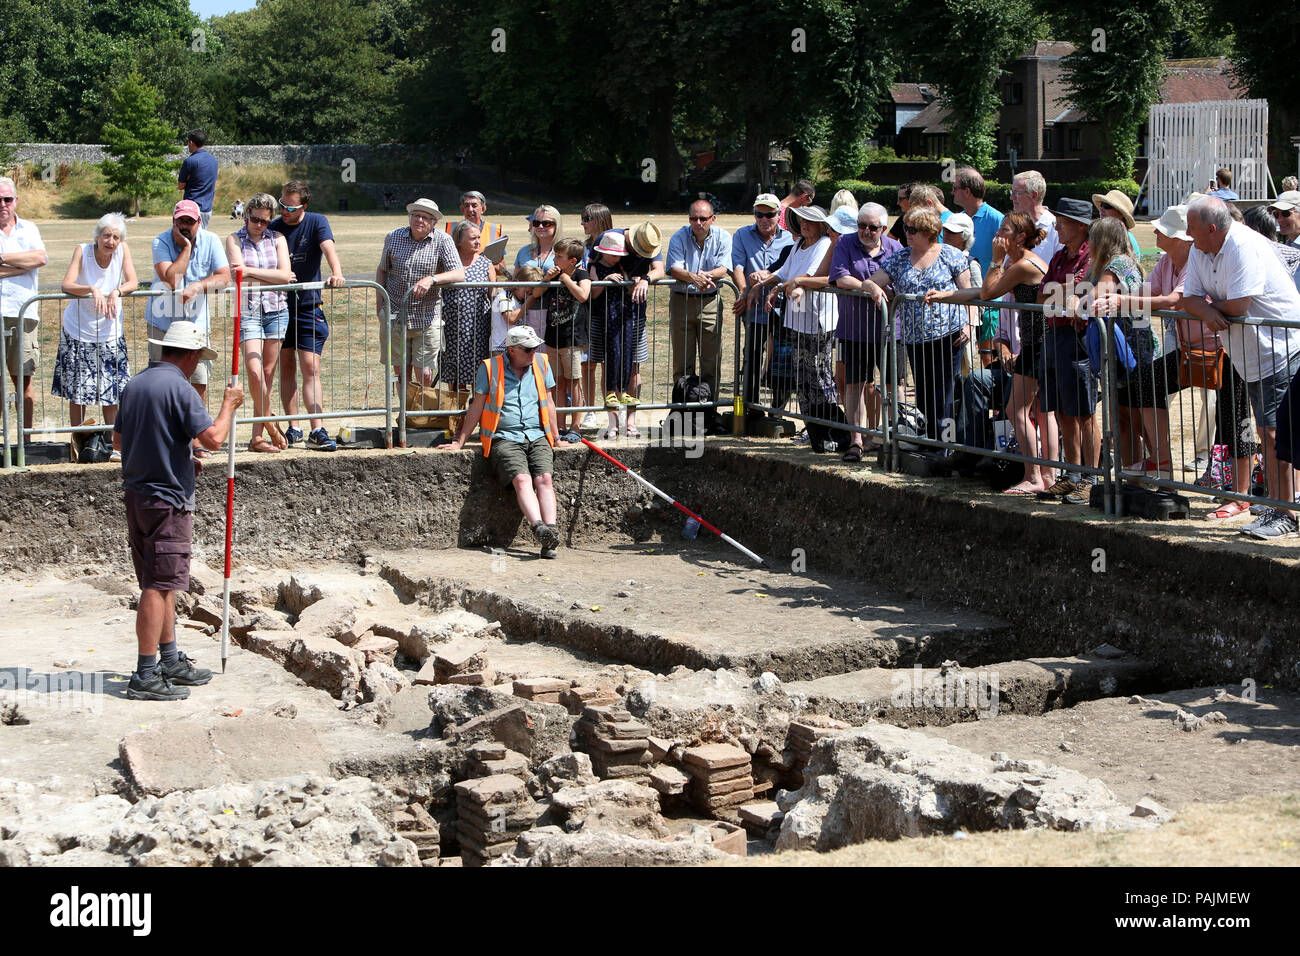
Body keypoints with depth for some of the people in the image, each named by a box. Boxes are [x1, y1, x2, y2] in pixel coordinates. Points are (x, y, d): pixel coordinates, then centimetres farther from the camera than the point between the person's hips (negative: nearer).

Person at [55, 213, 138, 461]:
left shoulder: (123, 250, -6)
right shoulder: (83, 251, -13)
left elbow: (133, 283, -11)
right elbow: (67, 285, -22)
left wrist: (116, 291, -31)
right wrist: (92, 289, -39)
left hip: (110, 334, 2)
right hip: (78, 331, -1)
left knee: (111, 393, 0)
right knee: (77, 393, 3)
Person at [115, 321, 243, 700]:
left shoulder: (134, 385, 11)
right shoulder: (178, 388, -15)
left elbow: (119, 440, 21)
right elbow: (213, 438, -21)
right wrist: (229, 404, -3)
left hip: (136, 494, 9)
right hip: (167, 498, -9)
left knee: (160, 582, 17)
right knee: (159, 585, -7)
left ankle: (170, 661, 26)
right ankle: (145, 676, -8)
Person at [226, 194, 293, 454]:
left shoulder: (277, 239, 10)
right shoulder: (235, 240, 4)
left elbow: (285, 275, -3)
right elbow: (239, 276, -8)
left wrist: (251, 271, -11)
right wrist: (275, 276, -5)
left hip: (276, 309, 2)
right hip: (248, 310, -2)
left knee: (268, 374, 1)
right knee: (254, 371, -17)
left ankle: (258, 436, 6)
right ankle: (270, 425, 2)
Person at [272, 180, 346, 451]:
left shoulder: (316, 223, -3)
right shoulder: (273, 228, 3)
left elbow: (328, 248, -20)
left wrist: (336, 273, -39)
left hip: (308, 306, -2)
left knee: (310, 368, -9)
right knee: (287, 368, 6)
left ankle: (317, 431, -13)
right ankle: (293, 427, 13)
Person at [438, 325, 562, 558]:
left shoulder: (541, 364, 13)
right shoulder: (490, 368, 4)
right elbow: (476, 408, 9)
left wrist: (555, 437, 22)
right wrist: (459, 442, 8)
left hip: (537, 436, 3)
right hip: (504, 439, -3)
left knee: (544, 479, -23)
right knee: (522, 479, -28)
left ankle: (551, 529, -36)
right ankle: (540, 529, -45)